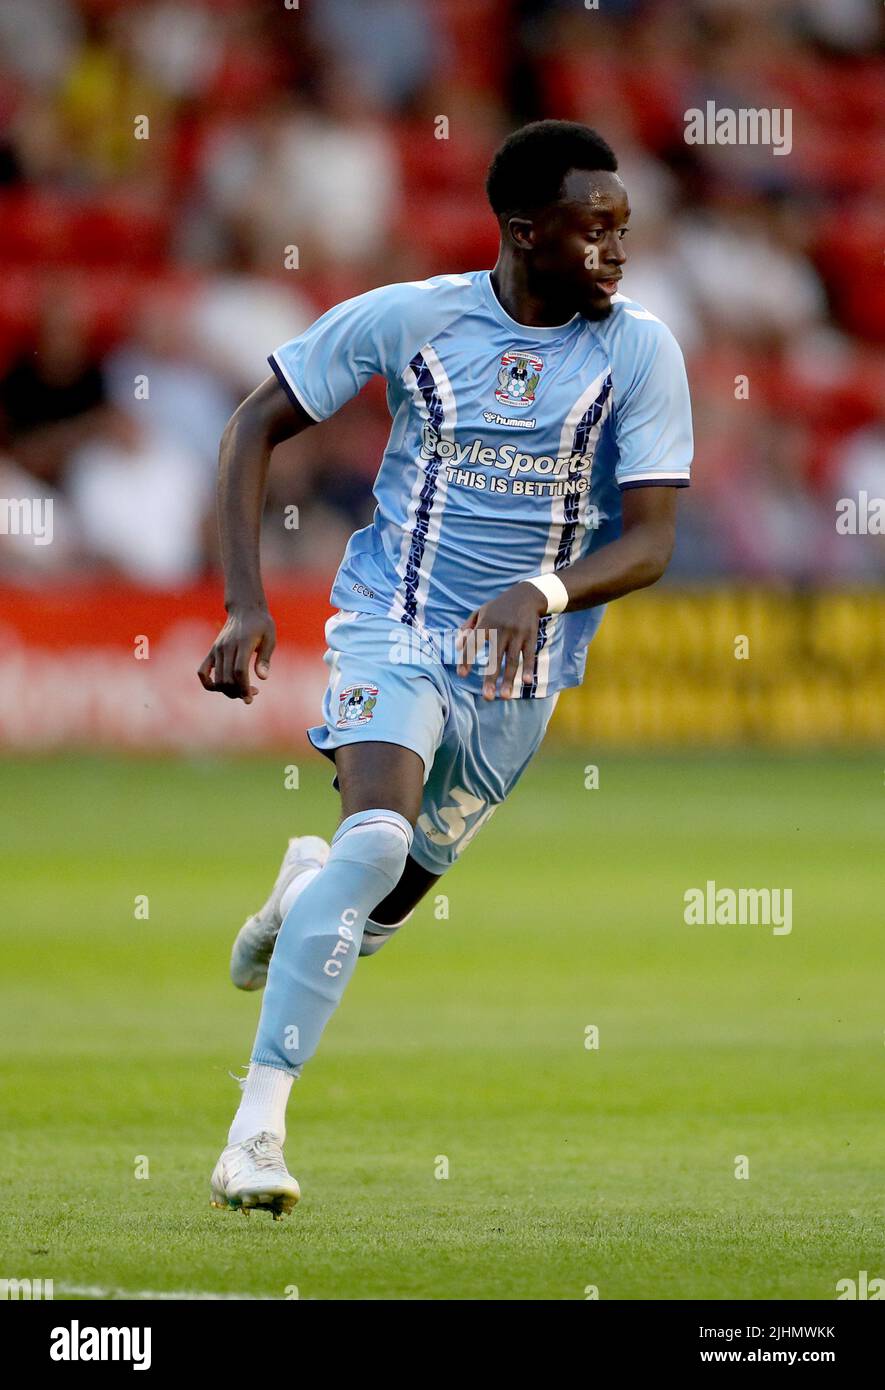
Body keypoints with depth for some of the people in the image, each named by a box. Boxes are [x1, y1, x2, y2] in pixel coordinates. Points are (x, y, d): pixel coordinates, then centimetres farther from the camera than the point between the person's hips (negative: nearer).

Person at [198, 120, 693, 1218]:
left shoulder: (640, 352, -6)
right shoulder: (405, 319, -7)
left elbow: (649, 541, -10)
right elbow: (254, 428, 3)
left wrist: (540, 593, -30)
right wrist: (245, 603, -7)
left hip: (523, 672, 3)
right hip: (395, 626, -2)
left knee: (371, 917, 9)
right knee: (380, 834, -30)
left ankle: (306, 883, 49)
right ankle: (256, 1125, -26)